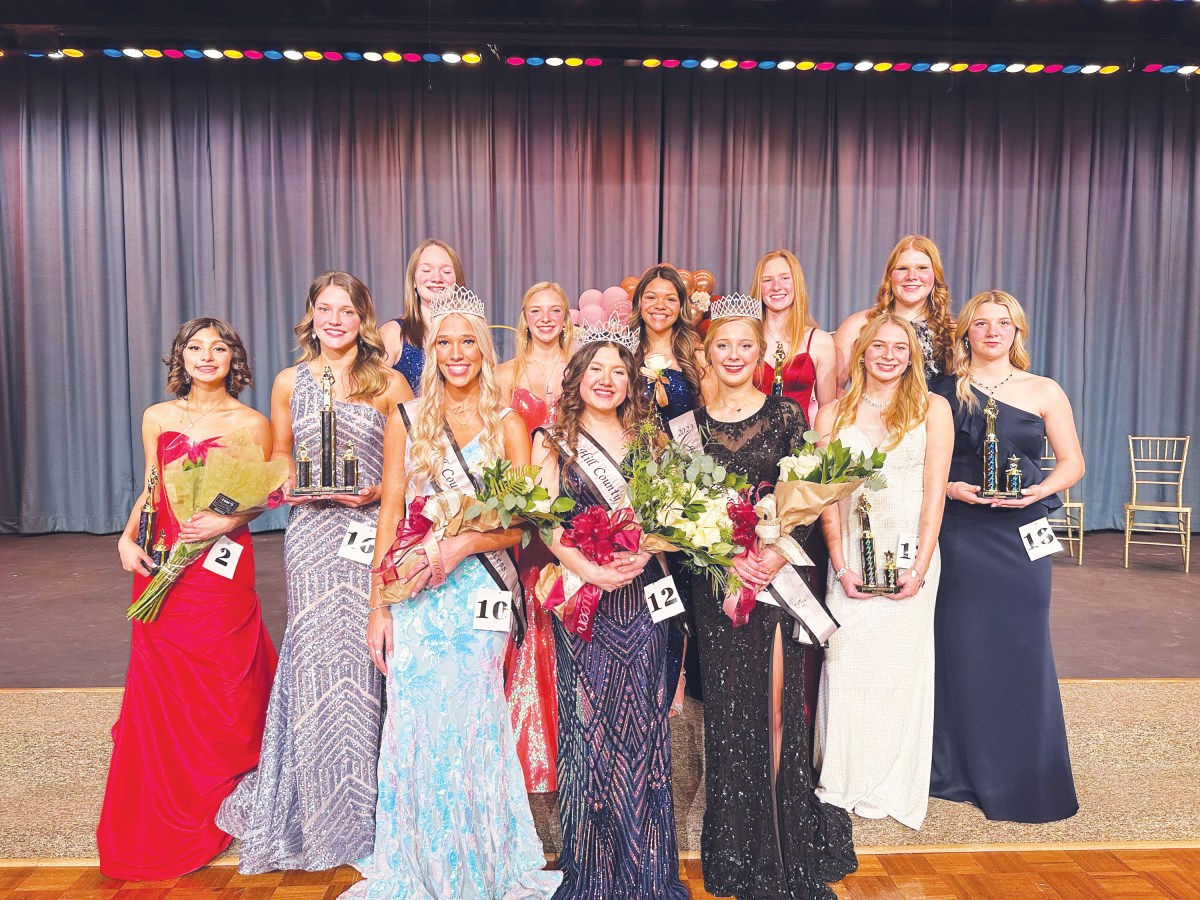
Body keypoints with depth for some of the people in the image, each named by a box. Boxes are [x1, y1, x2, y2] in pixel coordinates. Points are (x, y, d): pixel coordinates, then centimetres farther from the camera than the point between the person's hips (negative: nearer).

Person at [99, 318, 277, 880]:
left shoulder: (252, 424, 0)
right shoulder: (158, 417, 9)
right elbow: (150, 491, 13)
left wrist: (229, 520, -16)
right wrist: (127, 539, -1)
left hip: (222, 566, -3)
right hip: (159, 567, 3)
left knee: (222, 691, 2)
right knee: (162, 690, 8)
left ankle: (216, 811, 23)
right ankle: (164, 822, 25)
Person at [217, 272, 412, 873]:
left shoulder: (389, 384, 3)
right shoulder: (290, 382, 9)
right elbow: (278, 458, 17)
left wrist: (379, 490, -11)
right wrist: (289, 486, -3)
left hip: (371, 531, -2)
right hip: (310, 534, 2)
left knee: (363, 657, 0)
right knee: (313, 657, 4)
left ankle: (361, 810, 19)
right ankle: (317, 810, 22)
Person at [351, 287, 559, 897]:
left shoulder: (507, 425, 4)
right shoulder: (406, 420, 6)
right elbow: (390, 515, 5)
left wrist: (461, 545, -17)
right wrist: (377, 607, 1)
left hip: (479, 592, -1)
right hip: (414, 595, 1)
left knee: (472, 729, 3)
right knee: (417, 730, 3)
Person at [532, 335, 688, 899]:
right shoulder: (553, 441, 5)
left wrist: (640, 555, -14)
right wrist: (591, 571, -21)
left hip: (642, 594, 2)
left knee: (643, 721, 5)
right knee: (591, 721, 2)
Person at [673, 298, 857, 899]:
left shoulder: (785, 415, 3)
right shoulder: (693, 423, 6)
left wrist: (775, 554, -17)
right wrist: (728, 556, -13)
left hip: (779, 573, -1)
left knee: (779, 705, 0)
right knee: (729, 707, 7)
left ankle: (785, 849, 17)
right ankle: (739, 849, 24)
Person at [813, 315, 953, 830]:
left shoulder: (932, 409, 4)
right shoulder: (834, 415, 8)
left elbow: (935, 492, -1)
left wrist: (920, 566, -9)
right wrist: (840, 565, -6)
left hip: (909, 556, -1)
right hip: (851, 557, 1)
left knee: (901, 665, 2)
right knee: (846, 664, 0)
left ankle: (893, 788, 18)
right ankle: (846, 781, 16)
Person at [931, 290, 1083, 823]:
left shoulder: (1043, 392, 6)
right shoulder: (944, 392, 5)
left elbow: (1072, 463, 6)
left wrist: (1040, 490, -12)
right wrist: (948, 486, -12)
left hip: (1019, 536, 0)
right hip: (957, 535, 0)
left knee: (1019, 649, 3)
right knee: (960, 649, 4)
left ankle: (1023, 779, 20)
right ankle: (961, 771, 21)